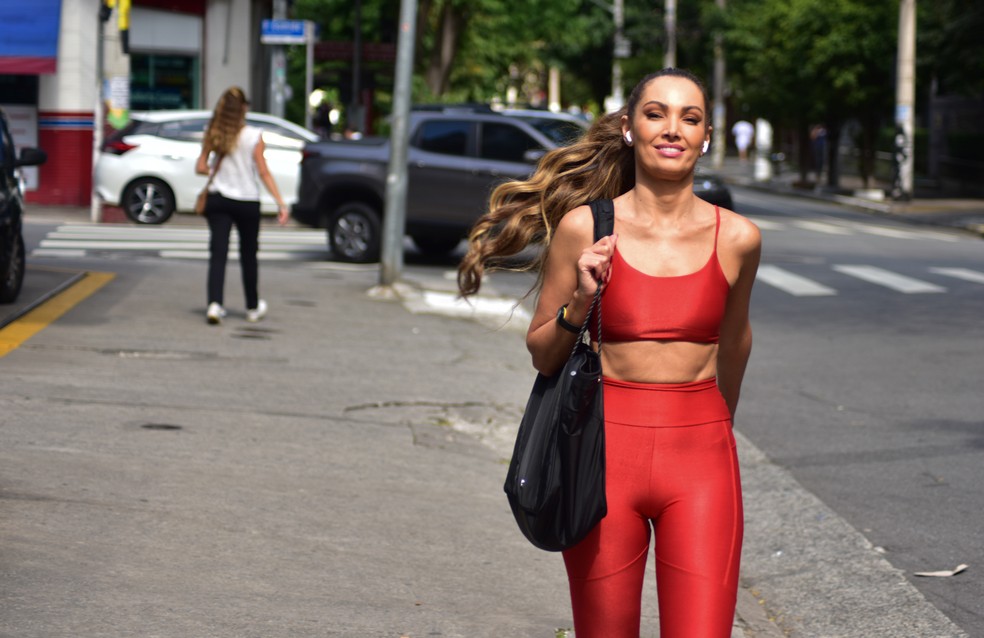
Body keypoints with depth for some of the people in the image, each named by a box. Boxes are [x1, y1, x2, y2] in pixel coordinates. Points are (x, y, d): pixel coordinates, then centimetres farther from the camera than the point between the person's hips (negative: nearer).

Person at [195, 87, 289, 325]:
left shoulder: (213, 135, -3)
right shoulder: (253, 136, -10)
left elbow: (200, 167, -1)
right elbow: (263, 172, -11)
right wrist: (281, 203, -9)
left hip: (218, 199, 1)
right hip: (247, 201, -1)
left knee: (218, 254, -2)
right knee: (248, 256, 14)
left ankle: (214, 304, -21)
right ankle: (253, 307, 29)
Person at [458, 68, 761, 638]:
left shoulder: (736, 238, 0)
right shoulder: (584, 227, -3)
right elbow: (542, 353, 6)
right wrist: (580, 303, -13)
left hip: (699, 461, 0)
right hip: (607, 452, 0)